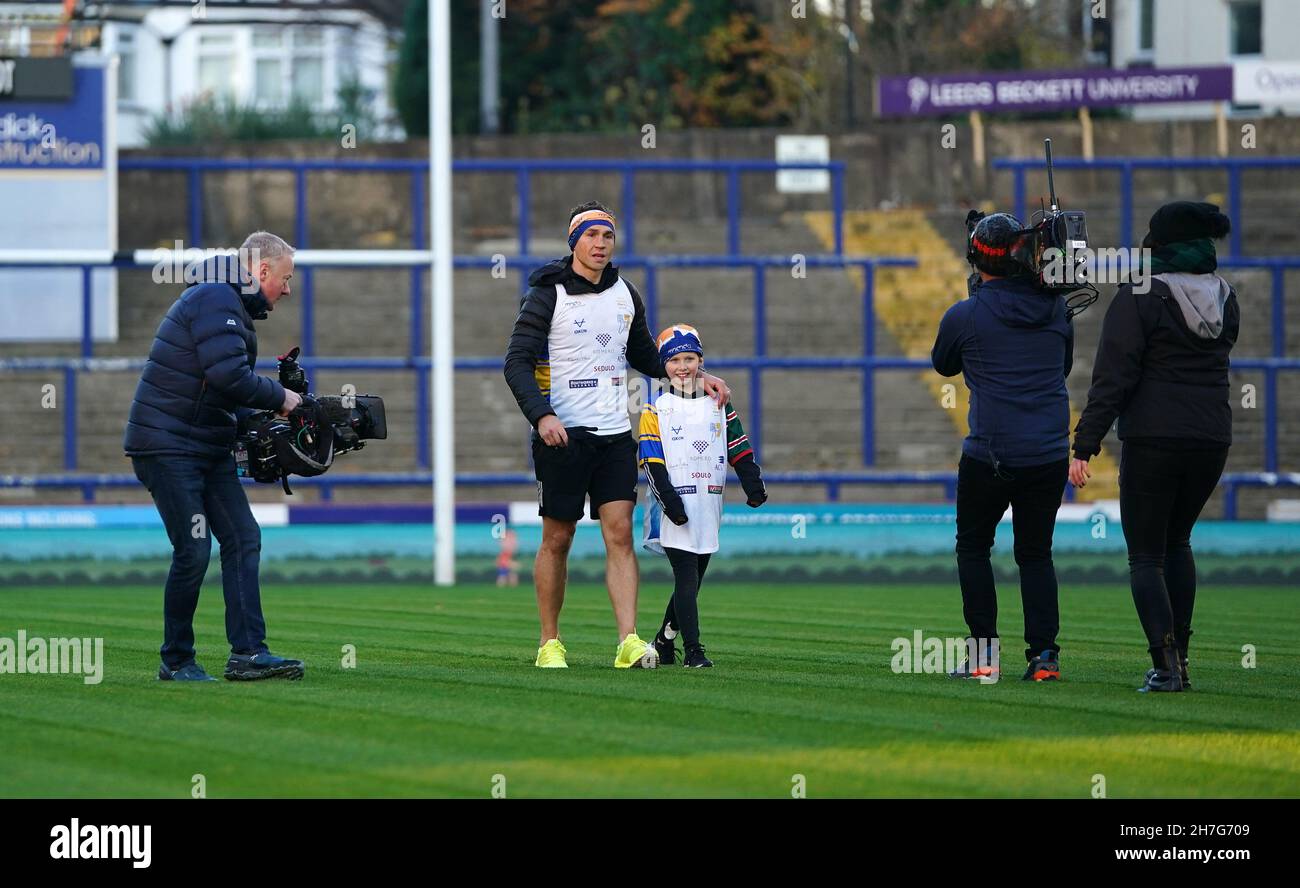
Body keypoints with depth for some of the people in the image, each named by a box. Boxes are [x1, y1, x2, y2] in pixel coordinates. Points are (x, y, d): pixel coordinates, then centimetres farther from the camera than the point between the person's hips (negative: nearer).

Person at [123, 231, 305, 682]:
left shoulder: (232, 306, 19)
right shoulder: (215, 300, -14)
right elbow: (230, 377, -26)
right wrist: (280, 398, -12)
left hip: (208, 449, 10)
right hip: (167, 446, -10)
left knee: (243, 538, 1)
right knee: (194, 550, -9)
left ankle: (248, 652, -3)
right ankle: (176, 661, 2)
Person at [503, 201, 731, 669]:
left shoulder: (625, 294, 12)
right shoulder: (548, 295, -5)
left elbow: (644, 357, 26)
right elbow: (517, 363, -10)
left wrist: (698, 377, 14)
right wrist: (542, 415, -24)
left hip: (615, 435, 4)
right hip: (563, 435, -4)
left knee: (620, 534, -7)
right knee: (557, 539, 2)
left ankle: (629, 641, -14)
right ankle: (550, 643, 13)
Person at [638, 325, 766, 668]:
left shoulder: (719, 407, 12)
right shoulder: (656, 411, 1)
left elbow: (739, 450, 13)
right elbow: (652, 462, -6)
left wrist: (753, 485, -2)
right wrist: (669, 500, -17)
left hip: (708, 507, 4)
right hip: (675, 508, -4)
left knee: (692, 580, 8)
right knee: (686, 576, -11)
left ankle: (664, 640, 23)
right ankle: (693, 650, -12)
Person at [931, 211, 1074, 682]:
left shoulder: (965, 316, -7)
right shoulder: (1054, 308, 3)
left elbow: (944, 364, 14)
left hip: (991, 456, -3)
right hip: (1050, 453, 3)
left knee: (973, 546, 13)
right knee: (1036, 552, 13)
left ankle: (983, 655, 5)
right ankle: (1044, 652, 0)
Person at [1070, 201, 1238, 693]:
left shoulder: (1140, 297, -9)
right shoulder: (1225, 298, 8)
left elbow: (1113, 377, -14)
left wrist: (1084, 446, -12)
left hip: (1152, 438, -5)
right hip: (1212, 439, 5)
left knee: (1145, 556, 1)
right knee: (1177, 542, 23)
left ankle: (1164, 663, -15)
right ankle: (1179, 656, 19)